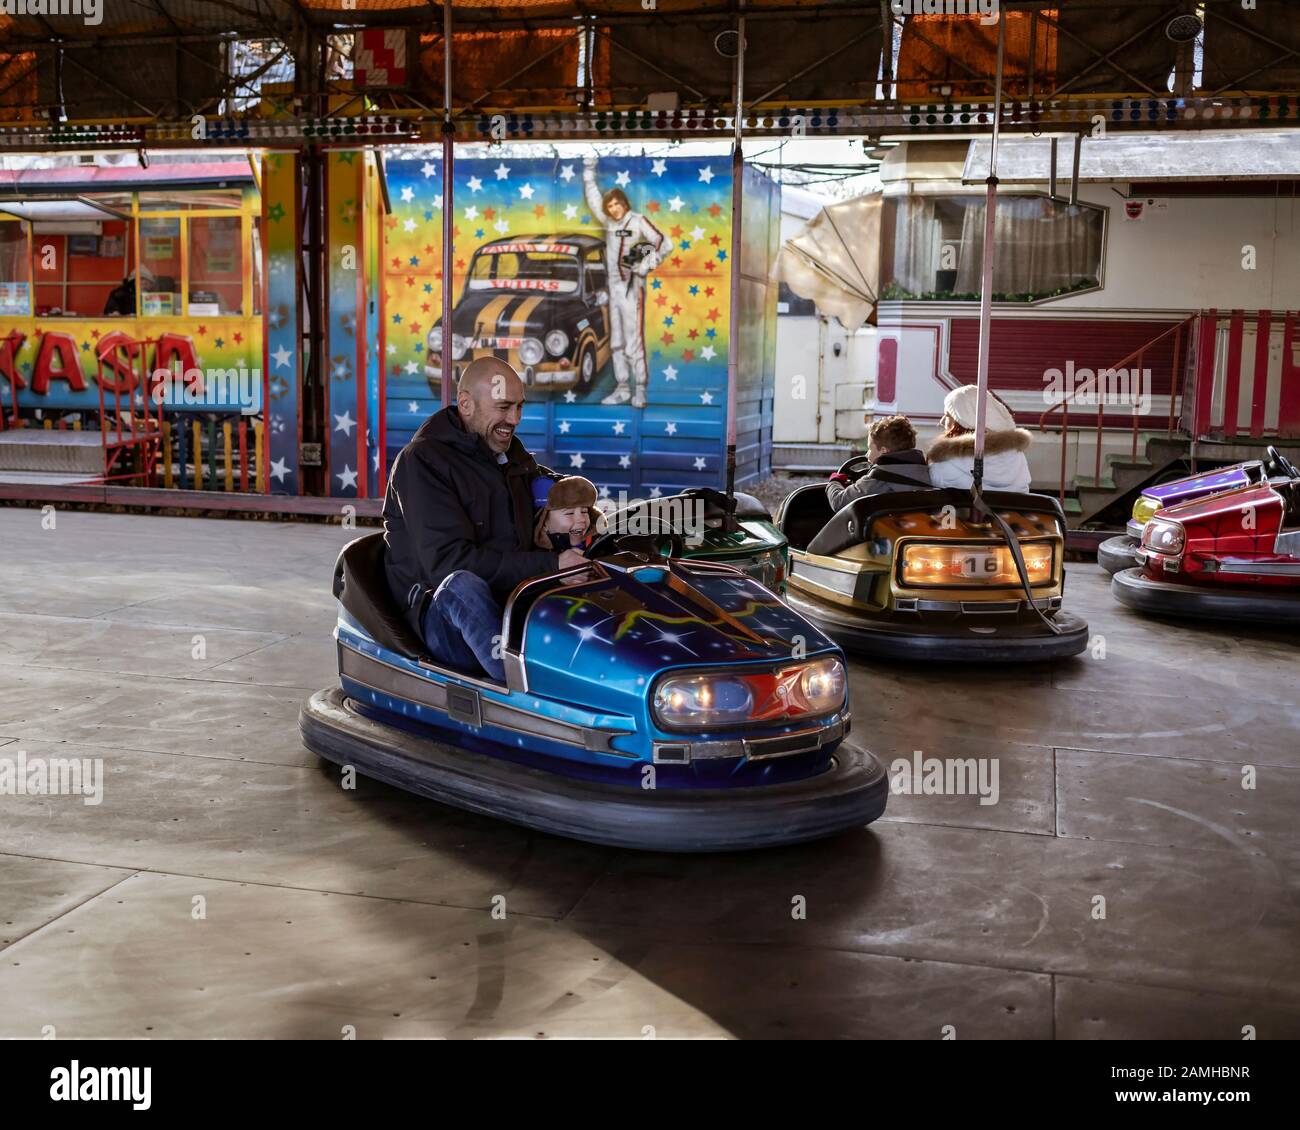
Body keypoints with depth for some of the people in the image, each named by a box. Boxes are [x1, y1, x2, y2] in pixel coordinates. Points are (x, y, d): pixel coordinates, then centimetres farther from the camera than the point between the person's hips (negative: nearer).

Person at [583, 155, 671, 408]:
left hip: (632, 288, -7)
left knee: (634, 342, -9)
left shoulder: (638, 221, -7)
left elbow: (665, 244, -10)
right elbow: (593, 198, 23)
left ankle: (640, 390, -6)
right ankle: (622, 389, 13)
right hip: (614, 287, 7)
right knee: (616, 342, 8)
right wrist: (589, 170, 21)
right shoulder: (609, 222, 11)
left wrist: (646, 265, -13)